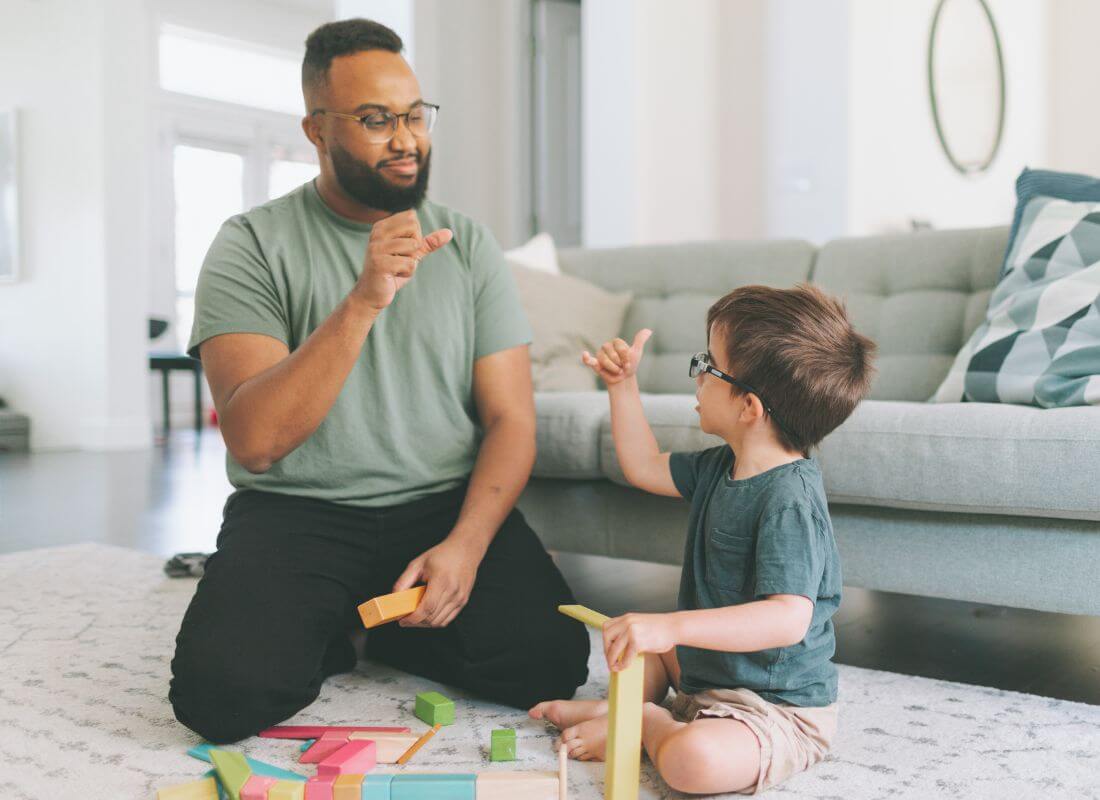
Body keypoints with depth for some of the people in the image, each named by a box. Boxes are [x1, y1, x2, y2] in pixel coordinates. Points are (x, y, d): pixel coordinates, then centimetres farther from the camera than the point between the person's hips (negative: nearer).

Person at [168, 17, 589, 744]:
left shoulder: (467, 244, 5)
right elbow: (254, 441, -18)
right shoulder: (252, 245, -4)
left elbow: (511, 418, 1)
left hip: (448, 504, 3)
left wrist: (465, 544, -16)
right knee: (224, 690, -26)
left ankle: (388, 625, 10)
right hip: (298, 510, -2)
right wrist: (363, 302, -29)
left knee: (550, 662, -20)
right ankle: (326, 635, 8)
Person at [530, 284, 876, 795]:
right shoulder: (722, 467, 1)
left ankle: (646, 723, -6)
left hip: (778, 710, -9)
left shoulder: (789, 499, -29)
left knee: (692, 759, -35)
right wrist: (622, 384, 10)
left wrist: (671, 627, -45)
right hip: (710, 673, 9)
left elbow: (788, 619, -38)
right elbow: (644, 467, 16)